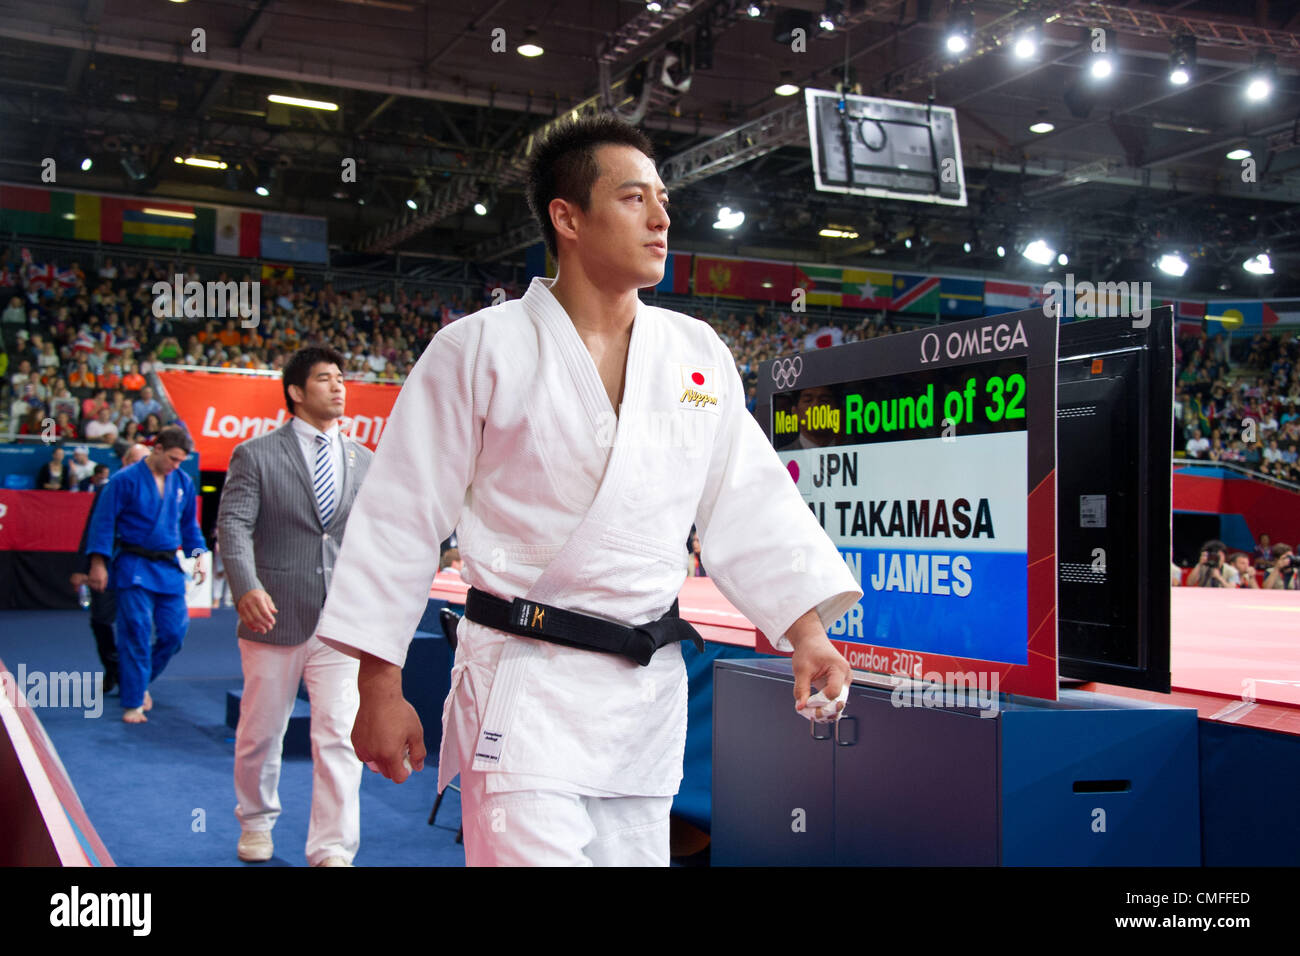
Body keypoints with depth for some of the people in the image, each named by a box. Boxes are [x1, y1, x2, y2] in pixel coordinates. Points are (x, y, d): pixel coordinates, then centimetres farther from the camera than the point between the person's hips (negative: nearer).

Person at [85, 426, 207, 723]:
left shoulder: (183, 483, 8)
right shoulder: (125, 480, -6)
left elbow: (189, 525, 19)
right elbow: (103, 521, -5)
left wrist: (197, 554, 6)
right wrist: (98, 562, -10)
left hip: (169, 568, 5)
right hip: (133, 565, -5)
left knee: (174, 632, 3)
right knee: (136, 632, -7)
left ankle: (140, 682, 27)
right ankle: (133, 703, 2)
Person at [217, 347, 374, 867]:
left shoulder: (363, 460, 12)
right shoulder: (255, 455, 0)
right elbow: (233, 524, -9)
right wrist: (245, 586, -25)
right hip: (274, 617, -2)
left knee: (339, 735, -6)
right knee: (260, 732, 13)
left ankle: (333, 851, 0)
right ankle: (256, 822, 37)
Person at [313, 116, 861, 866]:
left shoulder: (699, 354, 6)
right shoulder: (480, 349, -7)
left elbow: (748, 502, 8)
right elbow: (403, 515, -4)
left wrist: (808, 632, -4)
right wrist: (380, 688, -4)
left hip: (648, 690, 5)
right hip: (524, 685, -4)